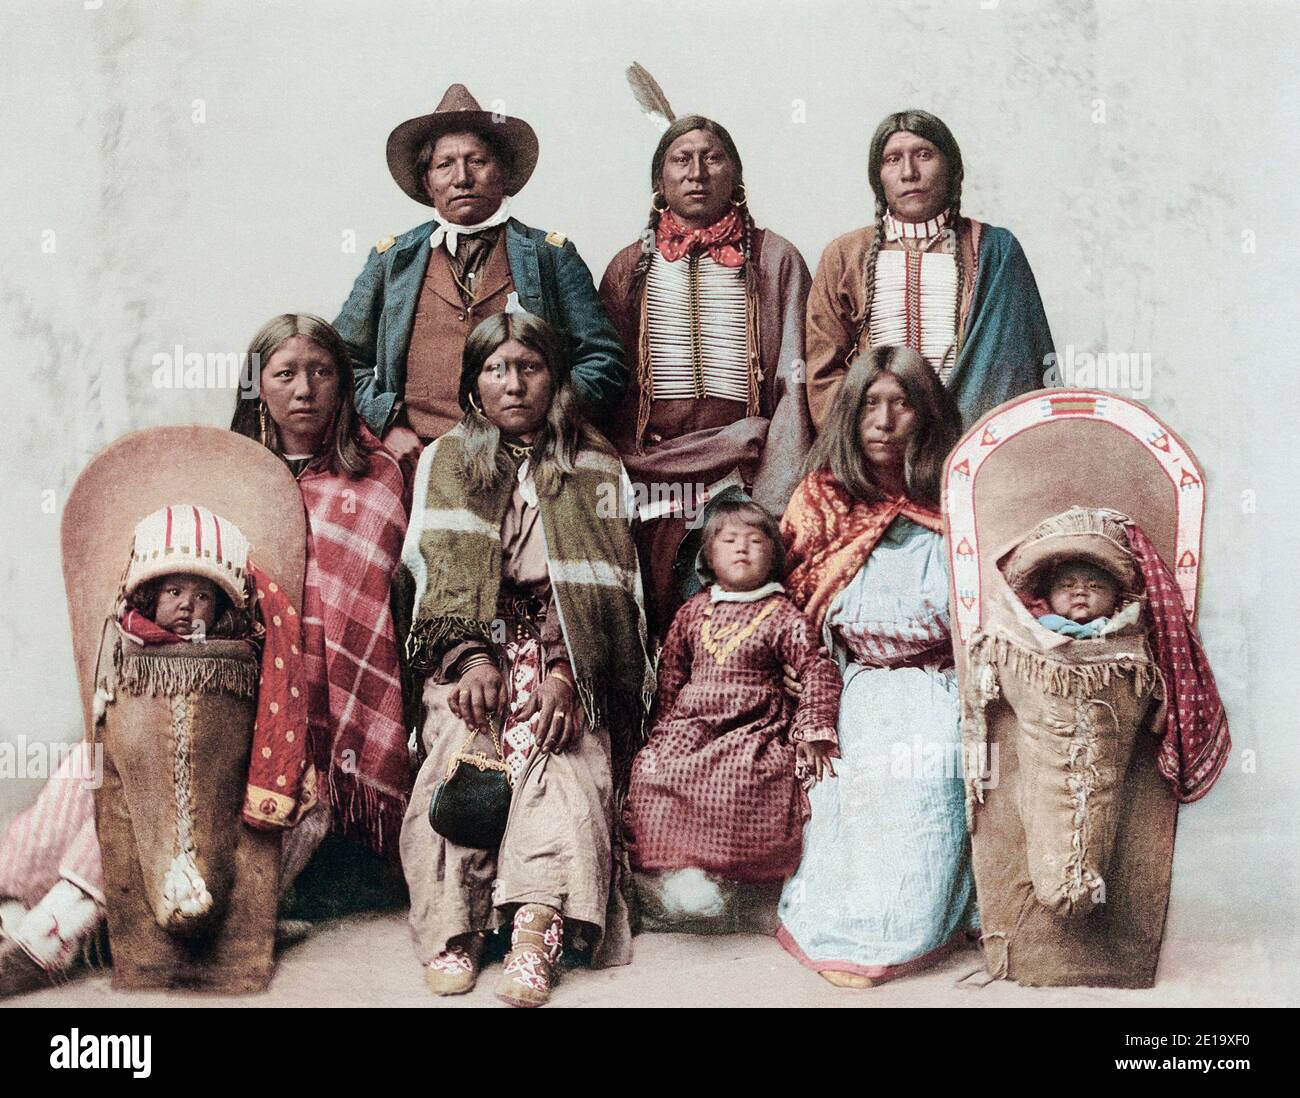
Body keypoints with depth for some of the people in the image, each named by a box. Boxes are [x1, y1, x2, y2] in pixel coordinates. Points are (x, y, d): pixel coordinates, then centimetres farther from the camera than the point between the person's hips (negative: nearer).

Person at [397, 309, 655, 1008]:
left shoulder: (596, 466, 13)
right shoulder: (445, 461, 16)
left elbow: (608, 583, 1)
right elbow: (437, 571, 4)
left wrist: (567, 670, -16)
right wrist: (473, 657, -14)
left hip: (566, 639, 0)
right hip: (472, 637, 1)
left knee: (558, 740, -29)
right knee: (463, 738, -29)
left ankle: (536, 932, -39)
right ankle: (453, 928, -28)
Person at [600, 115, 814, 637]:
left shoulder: (775, 259, 10)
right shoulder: (630, 267, 16)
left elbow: (793, 382, 2)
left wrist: (777, 497, -9)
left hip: (745, 481, -1)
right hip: (654, 490, 2)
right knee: (661, 634, -2)